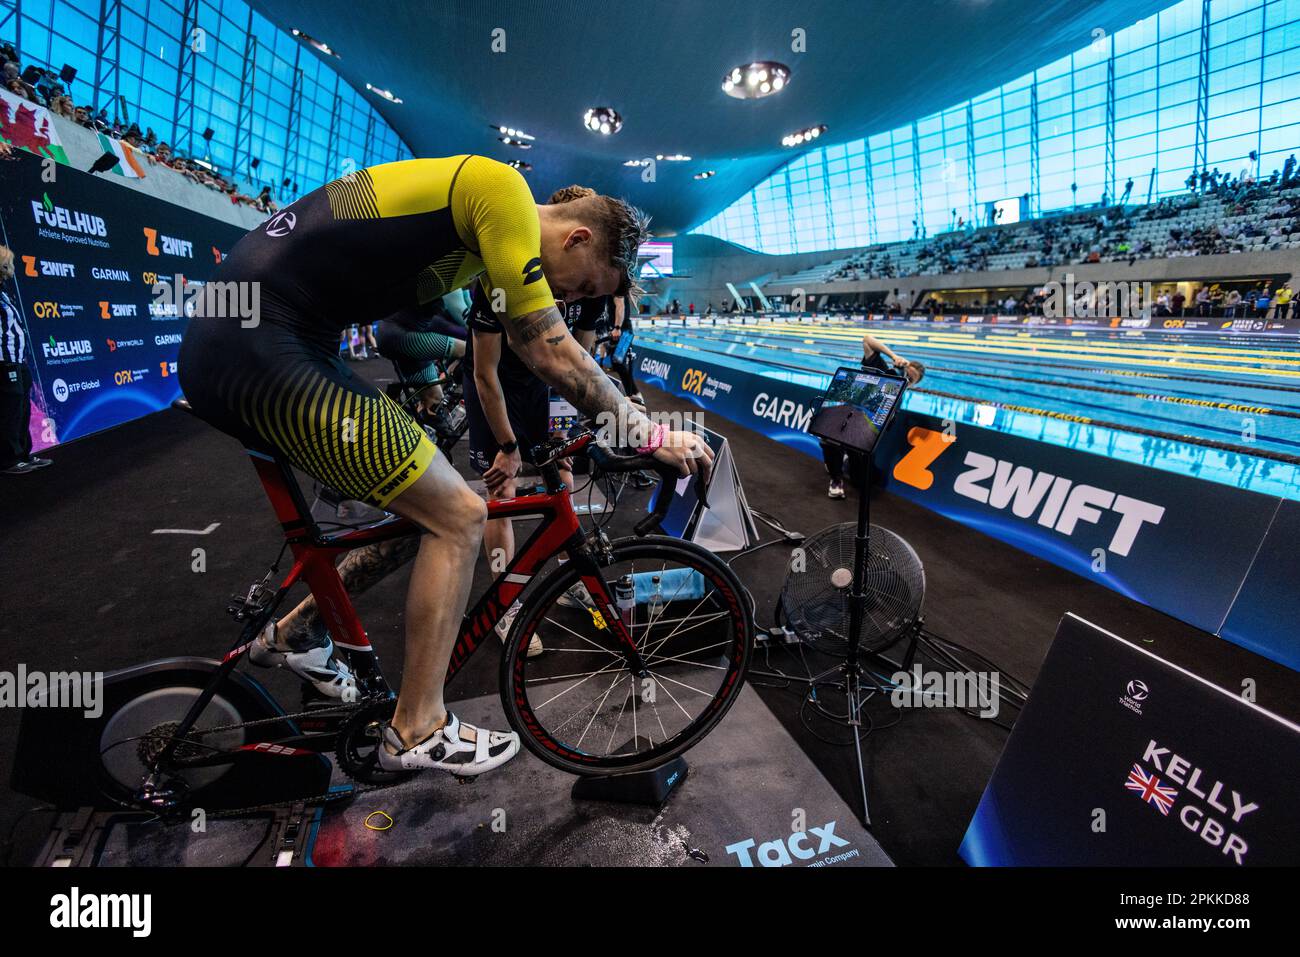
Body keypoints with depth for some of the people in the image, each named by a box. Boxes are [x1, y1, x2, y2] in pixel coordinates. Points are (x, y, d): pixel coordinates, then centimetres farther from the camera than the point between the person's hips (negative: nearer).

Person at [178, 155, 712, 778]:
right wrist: (651, 436, -4)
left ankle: (294, 633, 33)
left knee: (421, 503, 17)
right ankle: (418, 730, 8)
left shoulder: (484, 231, 18)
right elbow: (550, 352, -13)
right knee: (458, 517, -7)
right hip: (263, 353, -10)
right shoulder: (504, 189, -12)